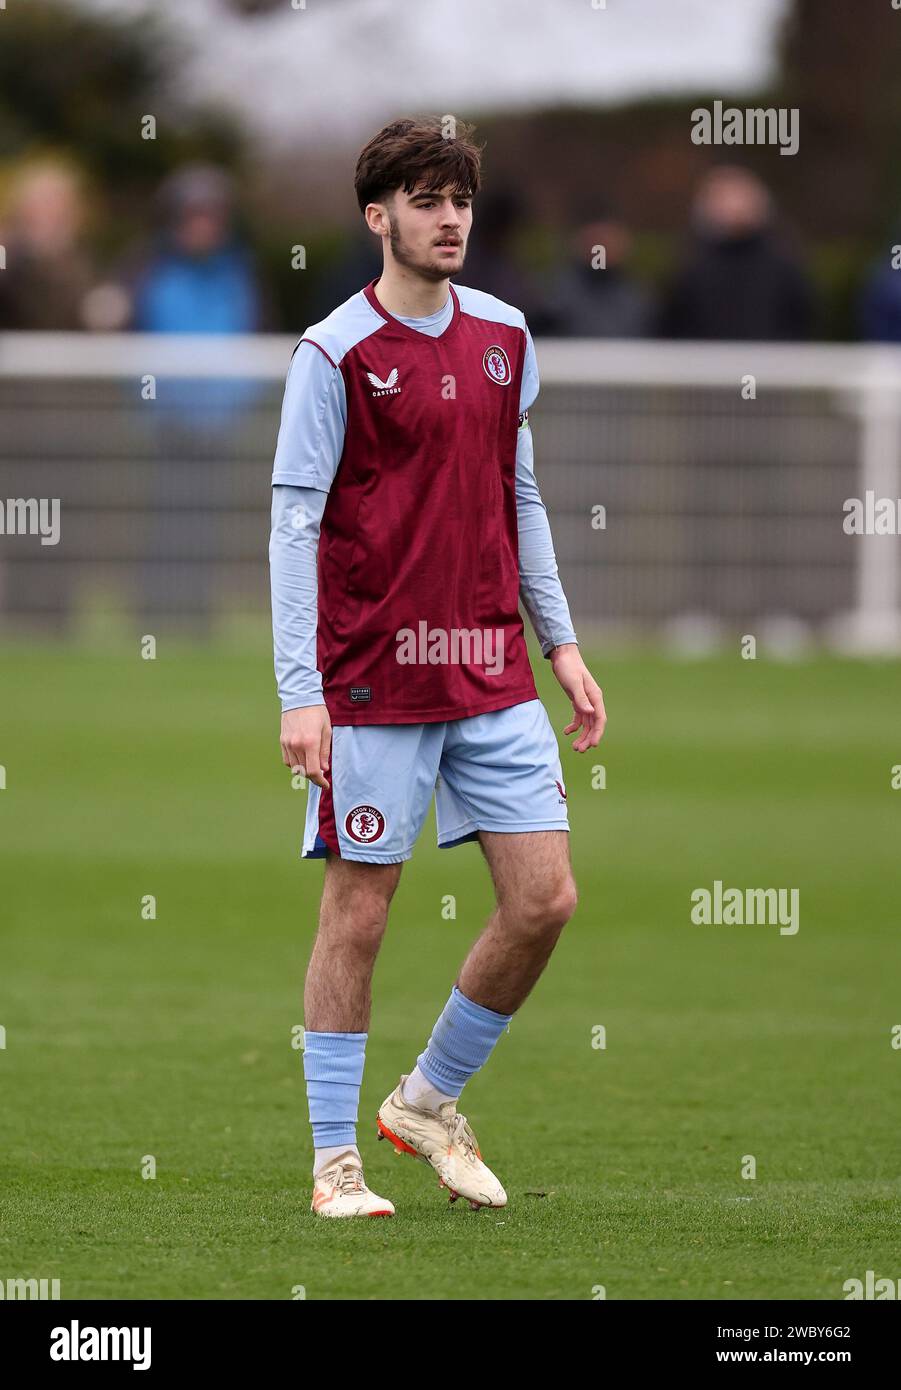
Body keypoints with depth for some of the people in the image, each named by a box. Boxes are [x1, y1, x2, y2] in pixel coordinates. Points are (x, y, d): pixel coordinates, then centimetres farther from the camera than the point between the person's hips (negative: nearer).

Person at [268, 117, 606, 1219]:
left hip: (494, 675, 6)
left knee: (544, 899, 1)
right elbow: (294, 523, -10)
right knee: (358, 912, 0)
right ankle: (336, 1161, 10)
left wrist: (560, 643, 15)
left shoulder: (503, 335, 10)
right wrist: (299, 692, -16)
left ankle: (430, 1102, 21)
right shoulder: (335, 353, -8)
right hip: (374, 682, -6)